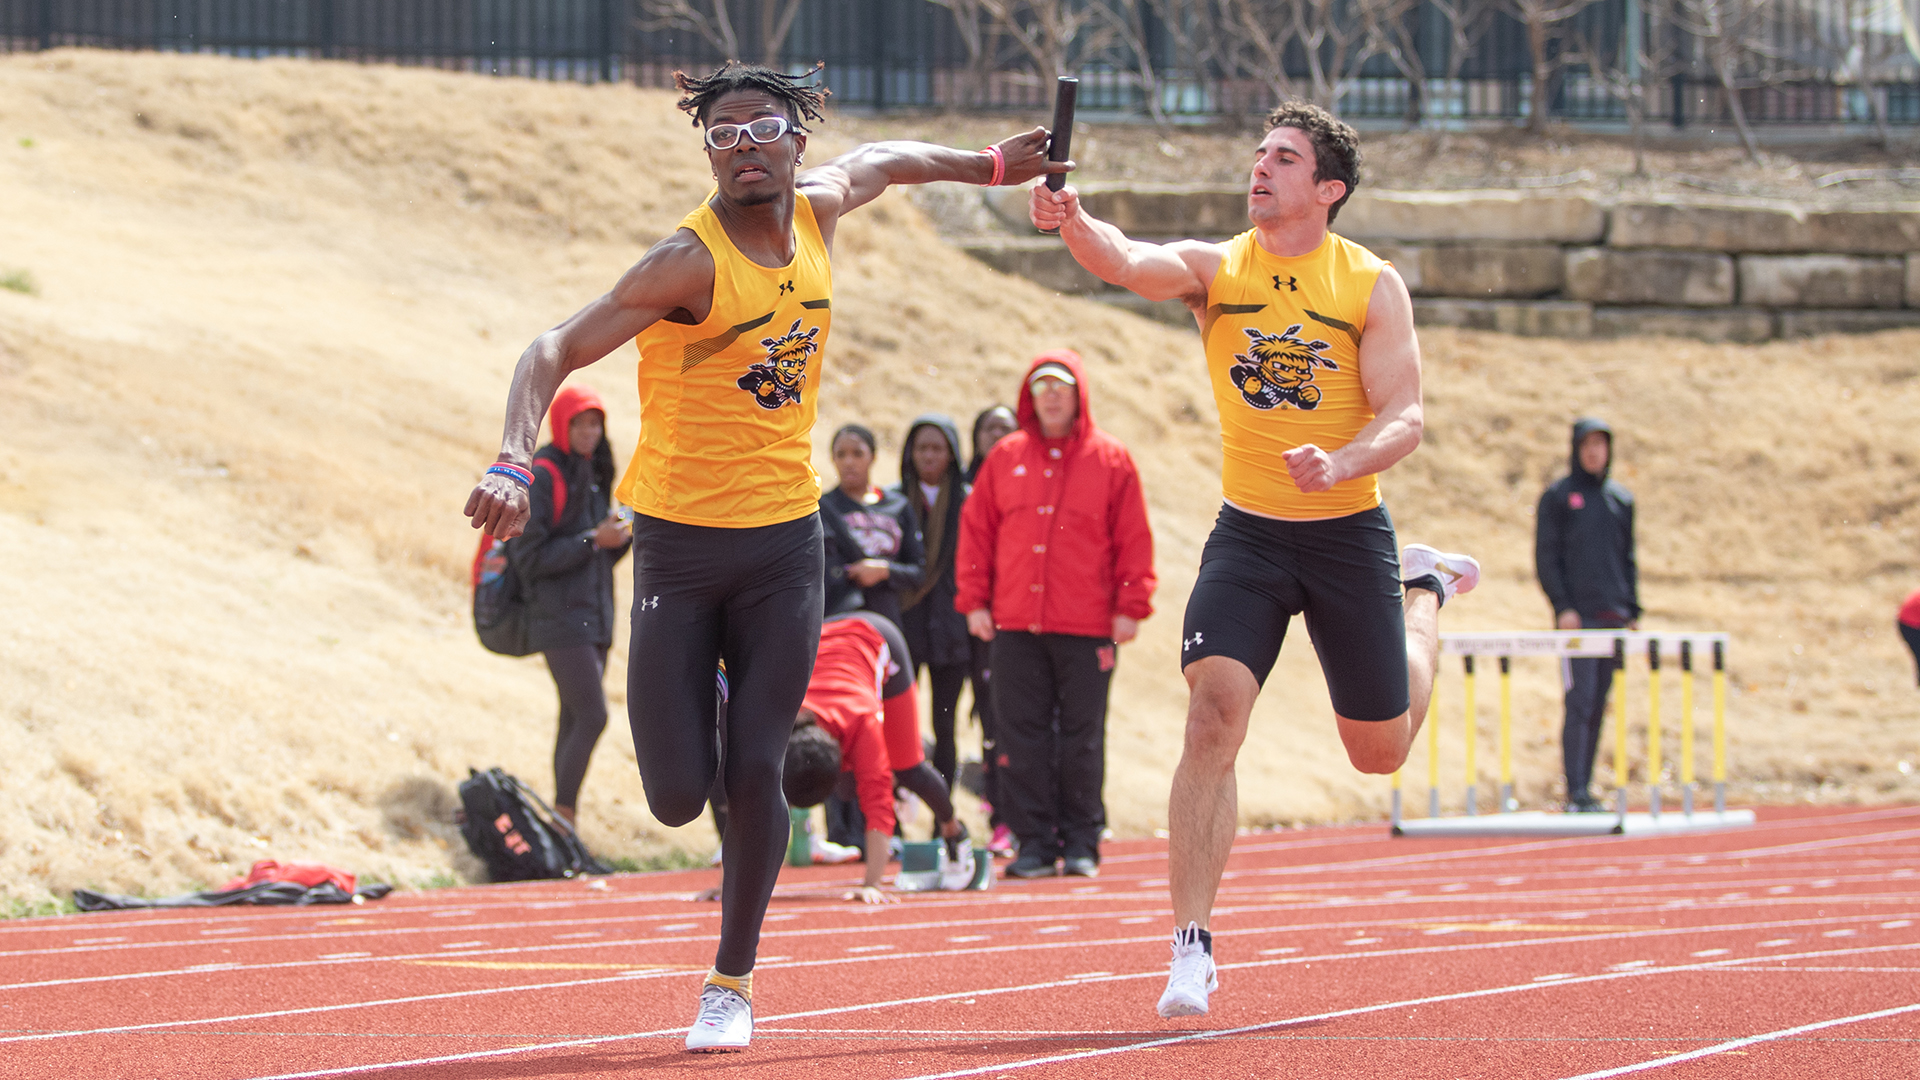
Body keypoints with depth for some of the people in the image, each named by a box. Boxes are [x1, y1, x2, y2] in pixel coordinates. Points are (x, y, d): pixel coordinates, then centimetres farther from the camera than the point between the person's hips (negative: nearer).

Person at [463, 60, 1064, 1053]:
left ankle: (732, 980, 14)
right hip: (680, 546, -3)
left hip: (783, 542, 3)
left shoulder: (815, 209, -1)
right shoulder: (692, 262, -19)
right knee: (679, 796, -5)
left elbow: (878, 162, 24)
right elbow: (553, 351, -27)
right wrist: (512, 465, -41)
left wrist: (988, 166, 25)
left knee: (753, 773, -5)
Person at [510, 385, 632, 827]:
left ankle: (563, 822, 8)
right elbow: (529, 558, -14)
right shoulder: (542, 475, -9)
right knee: (592, 716, -16)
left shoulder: (591, 475, 15)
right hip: (560, 620, -8)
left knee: (575, 722, 6)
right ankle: (562, 819, -13)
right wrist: (593, 540, -17)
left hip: (594, 619, 8)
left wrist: (621, 537, -1)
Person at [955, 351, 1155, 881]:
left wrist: (1131, 607, -4)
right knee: (1022, 736, 0)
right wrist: (973, 600, 3)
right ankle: (1034, 841, 4)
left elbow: (1134, 539, 2)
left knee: (1082, 736, 1)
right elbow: (976, 528, 10)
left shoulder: (1110, 460, 4)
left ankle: (1081, 841, 8)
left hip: (1086, 625, -2)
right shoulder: (1006, 458, 9)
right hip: (1015, 624, 2)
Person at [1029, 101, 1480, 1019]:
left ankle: (1423, 594, 46)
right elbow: (1129, 264, -24)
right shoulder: (1215, 268, -3)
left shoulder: (1371, 286, -6)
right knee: (1213, 716, -20)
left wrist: (1338, 463, -31)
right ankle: (1192, 948, -16)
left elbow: (1403, 420, -10)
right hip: (1248, 531, 0)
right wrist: (1071, 223, -46)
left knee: (1380, 750, 14)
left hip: (1347, 532, 0)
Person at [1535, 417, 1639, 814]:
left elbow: (1628, 558, 19)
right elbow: (1546, 556, -3)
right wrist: (1562, 605, -12)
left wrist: (1633, 610, 11)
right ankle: (1575, 793, -13)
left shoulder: (1620, 499, 16)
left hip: (1613, 617, 5)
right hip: (1577, 617, -5)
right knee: (1580, 703, -11)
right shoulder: (1557, 496, 1)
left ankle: (1585, 790, 9)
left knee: (1598, 706, 5)